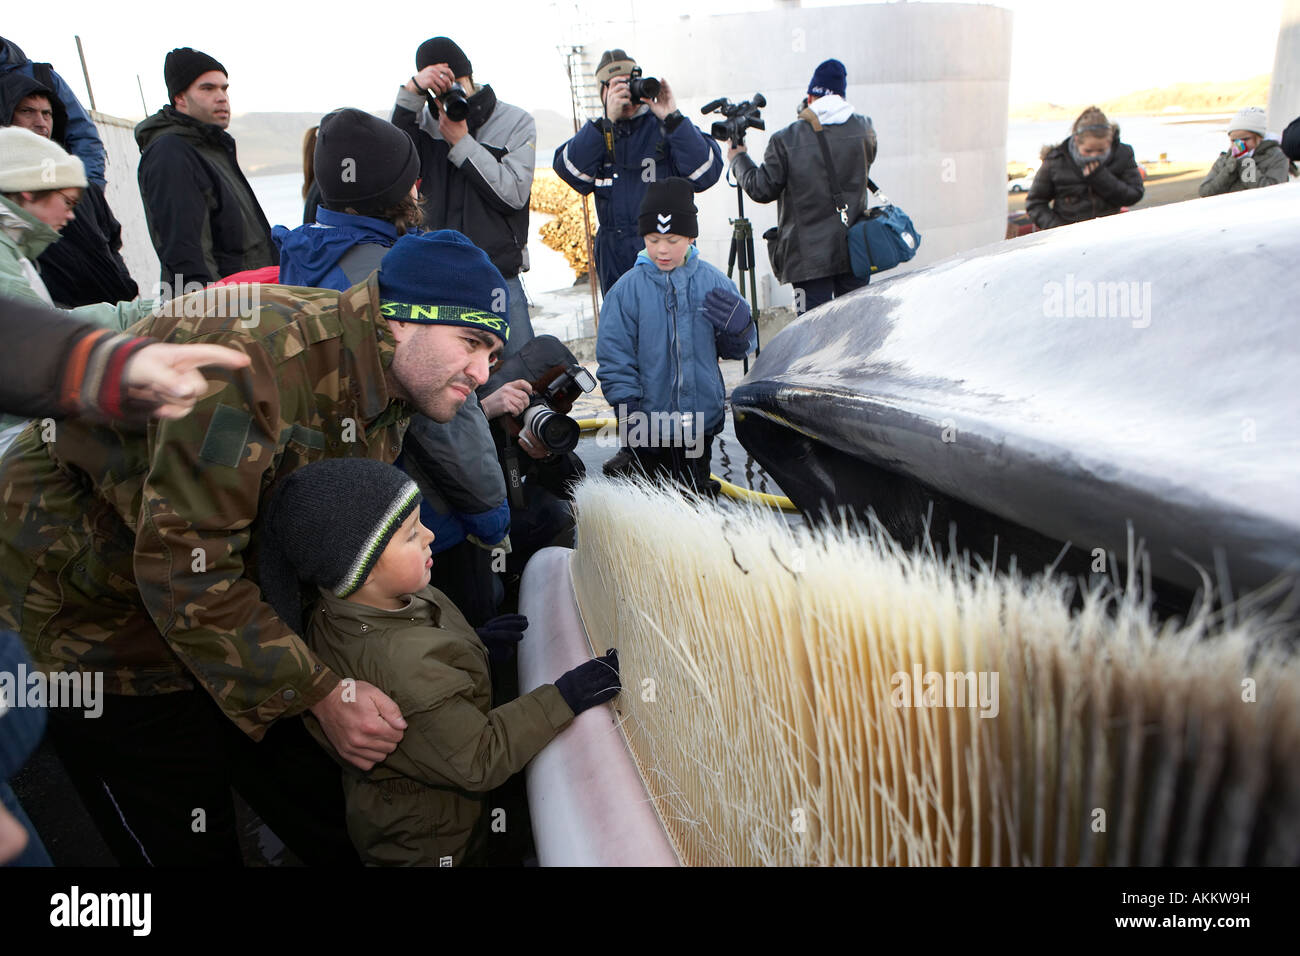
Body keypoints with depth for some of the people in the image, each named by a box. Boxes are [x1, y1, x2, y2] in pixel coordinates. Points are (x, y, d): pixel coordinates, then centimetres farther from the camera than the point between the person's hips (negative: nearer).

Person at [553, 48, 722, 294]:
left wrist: (673, 118, -15)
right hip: (614, 263, 3)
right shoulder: (597, 133, 12)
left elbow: (706, 174, -10)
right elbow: (570, 171, -7)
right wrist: (607, 121, -15)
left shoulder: (666, 128, 5)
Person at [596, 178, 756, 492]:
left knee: (697, 490, 19)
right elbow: (614, 359, -4)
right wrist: (631, 413, -10)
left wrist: (740, 328, -16)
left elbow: (735, 349, 5)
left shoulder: (713, 283, -2)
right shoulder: (627, 289, -7)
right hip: (651, 426, -2)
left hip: (703, 422, 2)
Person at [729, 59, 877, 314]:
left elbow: (762, 190, -4)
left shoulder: (785, 140, -10)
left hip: (809, 255, -4)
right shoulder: (863, 129, 2)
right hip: (854, 250, 4)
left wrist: (738, 159, 14)